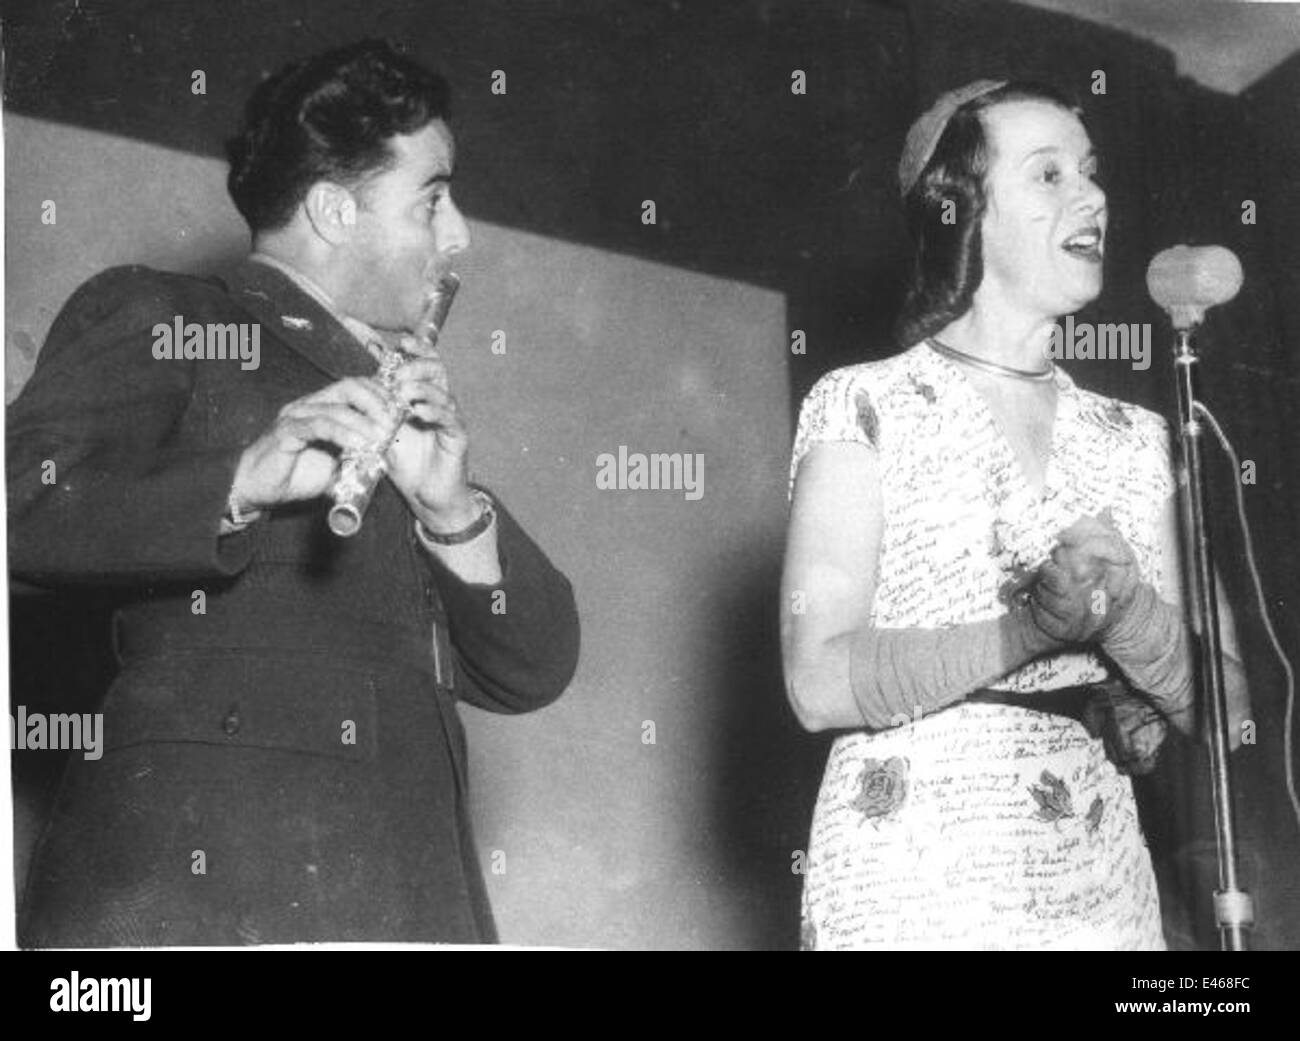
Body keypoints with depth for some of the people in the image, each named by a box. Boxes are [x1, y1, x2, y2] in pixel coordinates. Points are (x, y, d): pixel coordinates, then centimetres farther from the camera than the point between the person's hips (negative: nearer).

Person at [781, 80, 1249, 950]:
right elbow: (819, 682, -13)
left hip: (1102, 880, 5)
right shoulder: (863, 407, -5)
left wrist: (1124, 612, -15)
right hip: (913, 885, -4)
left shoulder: (1134, 439, 8)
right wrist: (1032, 628, -24)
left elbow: (1210, 700, 5)